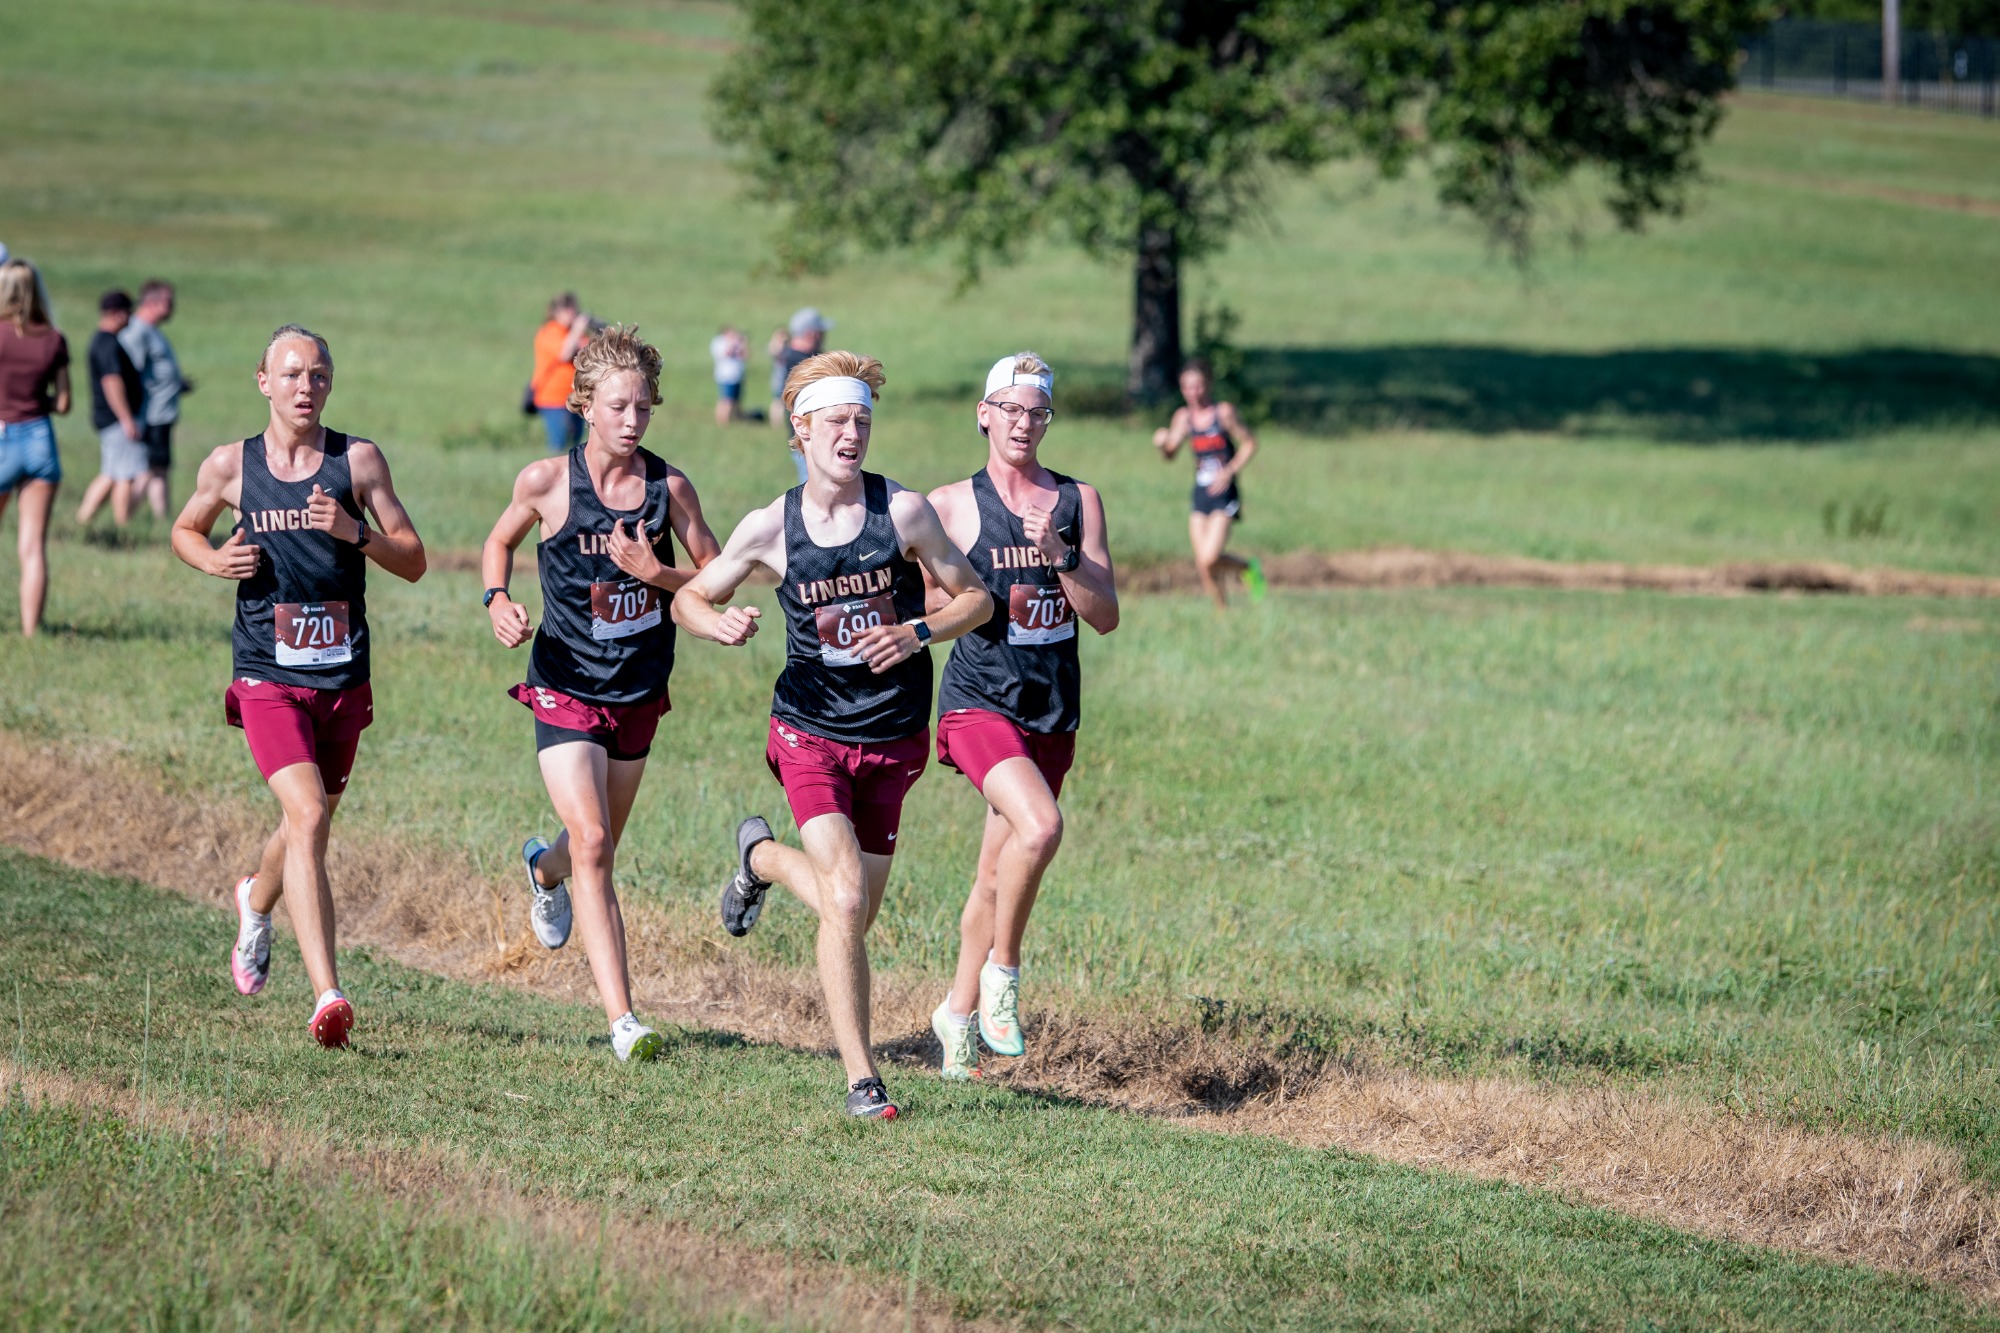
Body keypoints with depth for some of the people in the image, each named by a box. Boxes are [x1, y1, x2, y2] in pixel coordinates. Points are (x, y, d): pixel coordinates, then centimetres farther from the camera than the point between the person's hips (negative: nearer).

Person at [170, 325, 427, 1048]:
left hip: (344, 676, 3)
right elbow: (184, 531, 21)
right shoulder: (229, 466, 2)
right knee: (307, 815, -20)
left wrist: (355, 532, -17)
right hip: (267, 676, -2)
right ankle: (327, 997, -26)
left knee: (310, 824, 17)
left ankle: (255, 899, 54)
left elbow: (414, 562, 2)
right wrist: (215, 560, -1)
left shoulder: (358, 461, 2)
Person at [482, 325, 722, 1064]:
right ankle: (621, 1019, -18)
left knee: (600, 847, 19)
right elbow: (499, 543, 10)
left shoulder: (669, 486, -6)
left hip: (638, 692, 3)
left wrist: (656, 573, -18)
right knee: (592, 843, -17)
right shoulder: (546, 482, -9)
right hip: (566, 689, -3)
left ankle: (545, 868, 58)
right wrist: (498, 601, -10)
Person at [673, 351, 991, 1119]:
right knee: (844, 901, -18)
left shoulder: (904, 512, -5)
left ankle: (763, 857, 41)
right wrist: (719, 624, -15)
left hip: (894, 738, 2)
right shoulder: (771, 527, -4)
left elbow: (974, 598, 4)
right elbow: (691, 598, 8)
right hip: (811, 731, -2)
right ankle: (860, 1078, -7)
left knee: (854, 913, 9)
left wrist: (918, 633, -15)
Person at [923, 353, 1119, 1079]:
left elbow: (1106, 617, 1)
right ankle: (1001, 970, -8)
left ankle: (959, 1009, 30)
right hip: (978, 700, -4)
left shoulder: (1078, 501, 7)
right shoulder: (951, 504, 0)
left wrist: (1060, 556, -14)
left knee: (998, 873, 12)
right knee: (1039, 827, -28)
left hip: (1053, 710, 4)